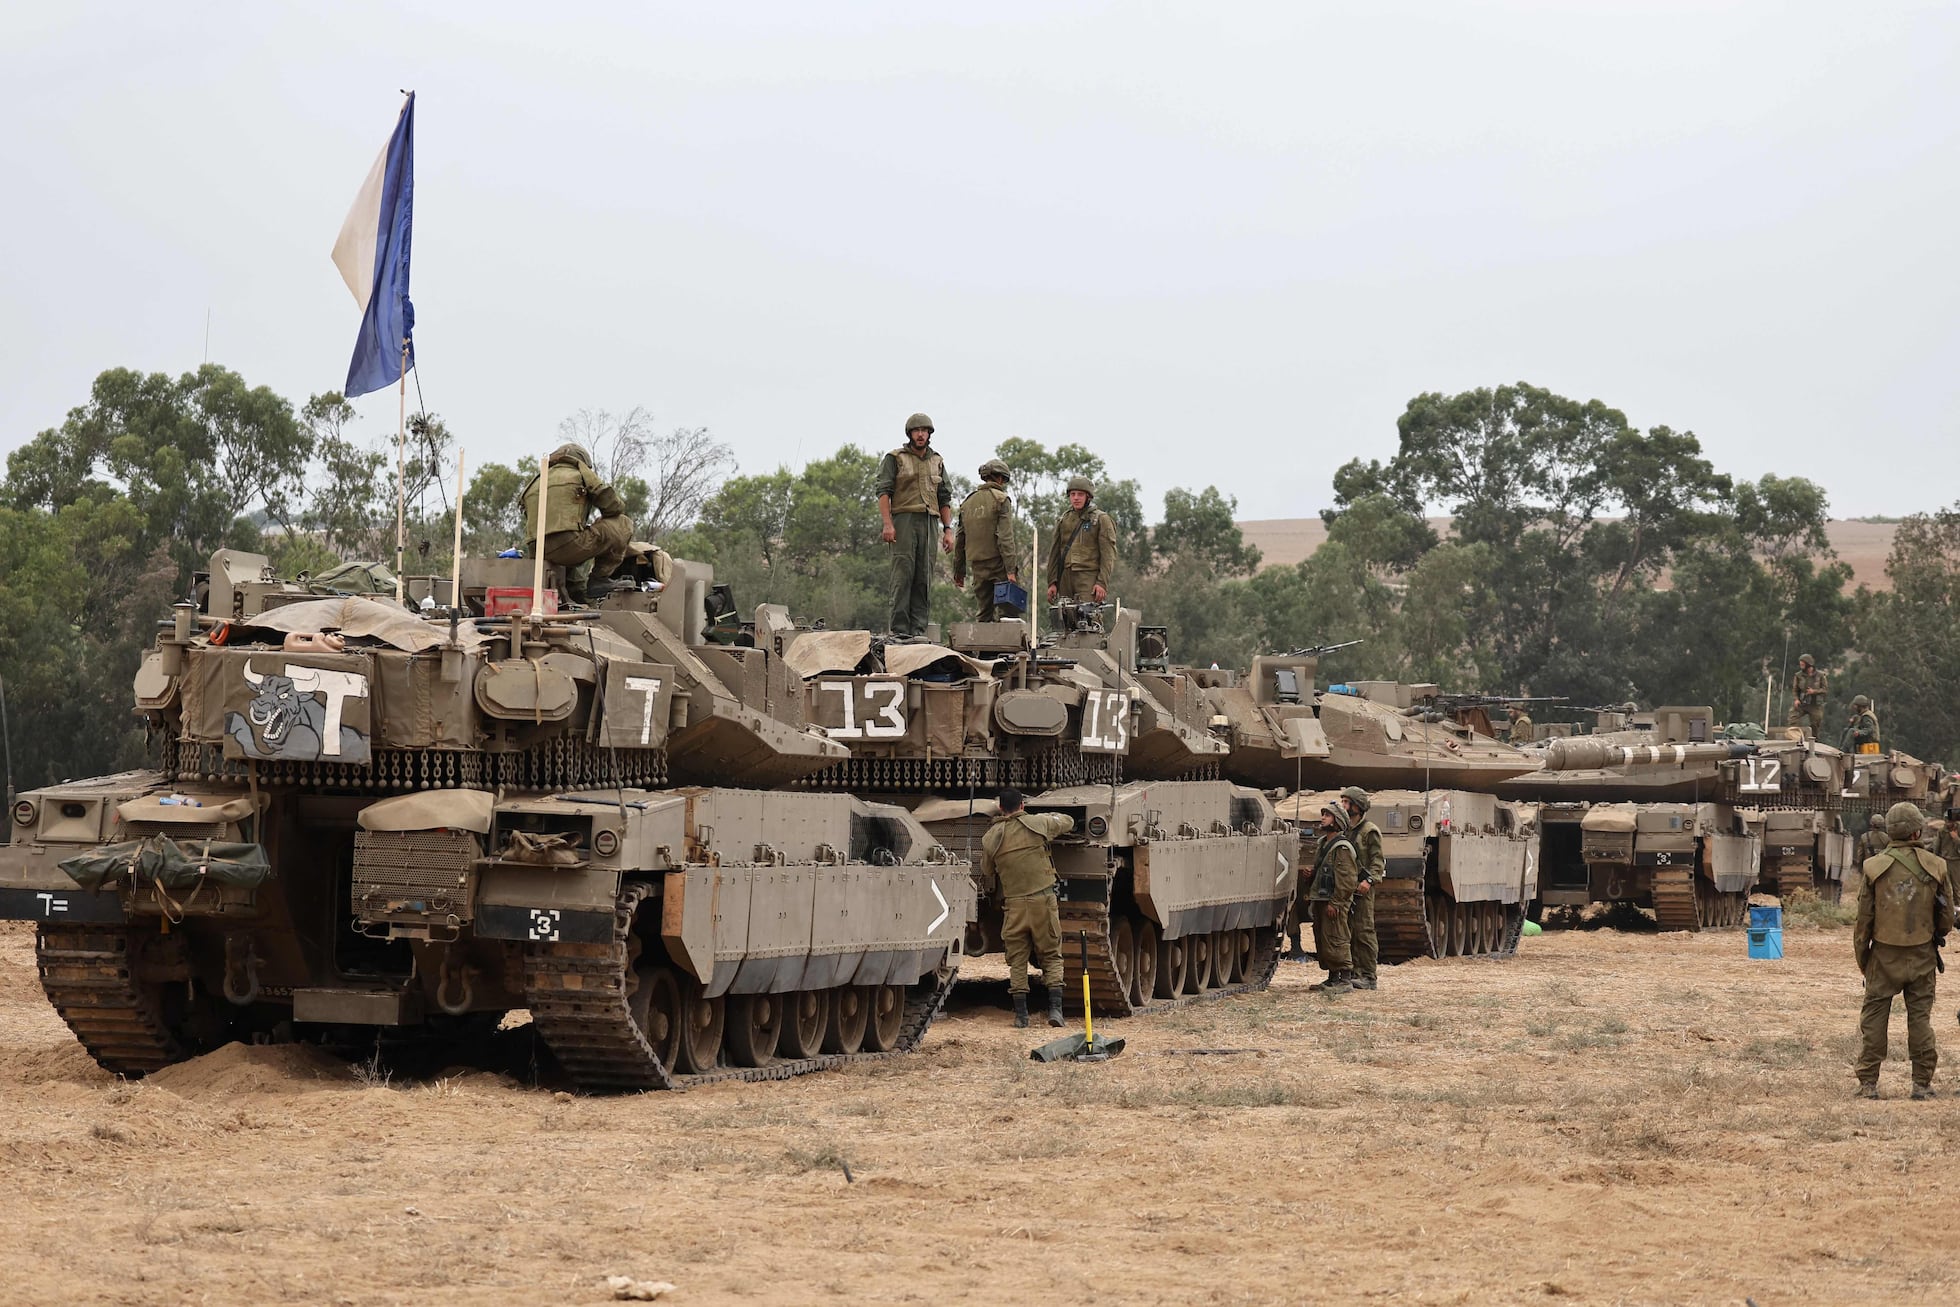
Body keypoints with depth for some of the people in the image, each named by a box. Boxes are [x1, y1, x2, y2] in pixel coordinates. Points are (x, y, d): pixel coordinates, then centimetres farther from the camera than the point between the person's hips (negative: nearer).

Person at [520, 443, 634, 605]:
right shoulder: (579, 474, 11)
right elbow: (614, 506, 9)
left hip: (537, 553, 8)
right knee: (623, 524, 9)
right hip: (569, 546, -8)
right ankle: (599, 578, 4)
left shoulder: (533, 484, 29)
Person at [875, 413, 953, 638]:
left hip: (929, 522, 5)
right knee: (903, 576, -10)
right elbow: (884, 491, -4)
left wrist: (948, 530, 10)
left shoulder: (937, 462, 18)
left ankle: (919, 630, 1)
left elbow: (944, 499, 19)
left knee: (924, 579, 1)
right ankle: (900, 630, -11)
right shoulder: (894, 459, 5)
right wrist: (887, 524, -16)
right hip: (904, 520, -4)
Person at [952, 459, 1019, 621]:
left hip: (977, 566, 6)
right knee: (1008, 610, -7)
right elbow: (1005, 537, -13)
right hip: (998, 563, -6)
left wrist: (959, 571, 22)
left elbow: (959, 540, 15)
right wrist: (1010, 570, -15)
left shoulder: (968, 502, 14)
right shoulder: (1001, 499, -4)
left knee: (983, 613, 8)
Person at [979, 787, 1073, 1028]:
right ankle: (1055, 1007, -5)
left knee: (1017, 960, 8)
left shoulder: (990, 837, 2)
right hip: (1043, 900, -1)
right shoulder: (1039, 823, -1)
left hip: (1013, 904, 1)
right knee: (1051, 956, 8)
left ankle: (1021, 1014, 5)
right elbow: (1068, 821, 17)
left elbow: (986, 870, 15)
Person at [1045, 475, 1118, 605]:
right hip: (1065, 578, 5)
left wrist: (1102, 583, -14)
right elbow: (1054, 553, 18)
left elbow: (1108, 554, -4)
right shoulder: (1064, 519, 17)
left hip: (1089, 577, -5)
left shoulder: (1101, 519, 2)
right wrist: (1052, 582, 11)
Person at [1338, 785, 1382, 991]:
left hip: (1362, 889, -8)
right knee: (1346, 932, 7)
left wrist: (1369, 880, -25)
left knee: (1364, 931, -8)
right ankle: (1354, 972, 12)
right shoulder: (1344, 830, 18)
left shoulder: (1369, 831, -5)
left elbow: (1377, 860, -10)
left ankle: (1368, 977, -7)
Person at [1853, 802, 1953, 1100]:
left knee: (1874, 1017, 6)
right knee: (1920, 1017, 8)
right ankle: (1922, 1083, 9)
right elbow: (1947, 918, 5)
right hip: (1922, 955, 1)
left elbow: (1863, 919, -1)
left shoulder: (1873, 868, -6)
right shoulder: (1935, 867, -4)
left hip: (1884, 955, -1)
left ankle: (1868, 1083, 5)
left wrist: (1861, 959, 9)